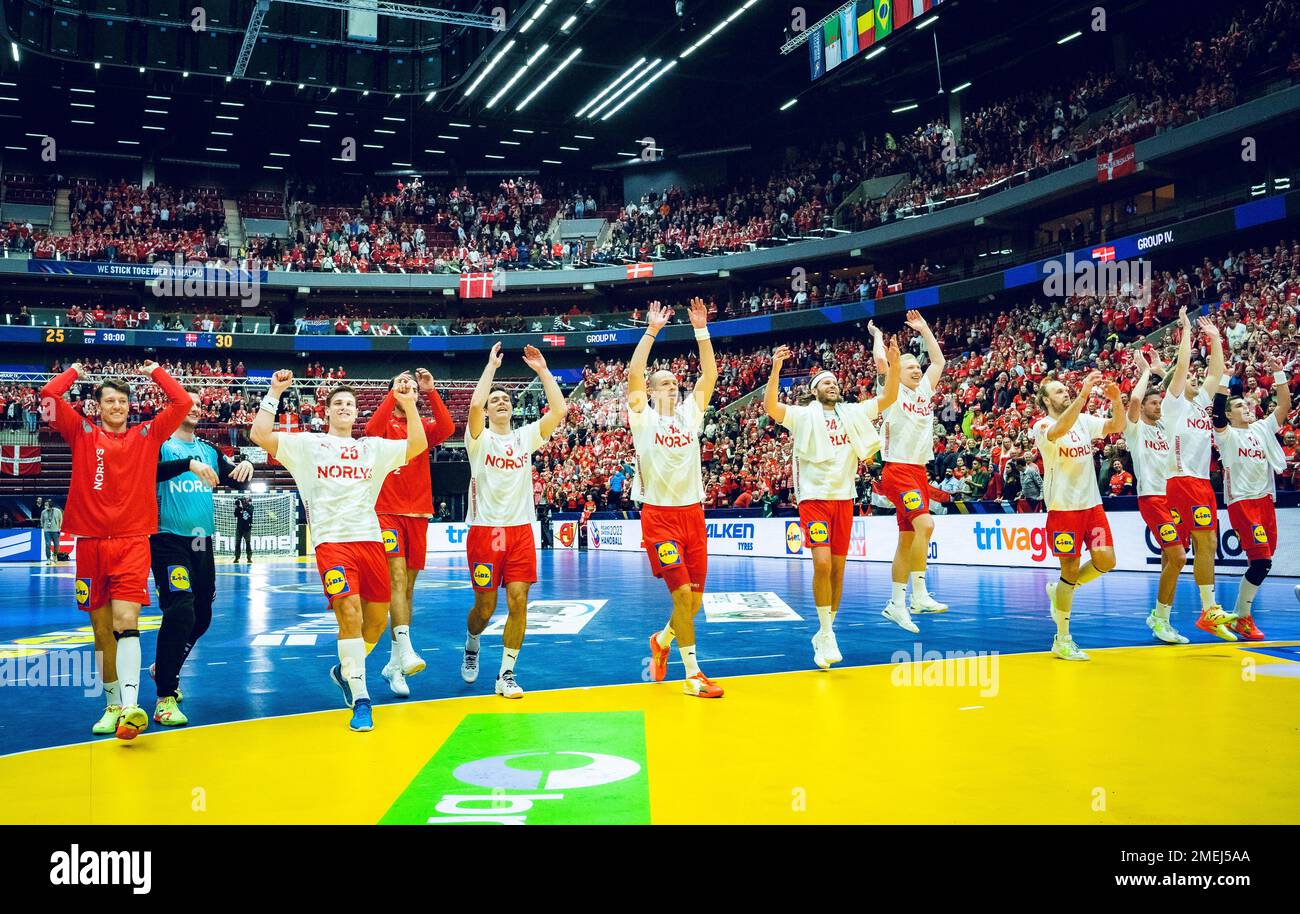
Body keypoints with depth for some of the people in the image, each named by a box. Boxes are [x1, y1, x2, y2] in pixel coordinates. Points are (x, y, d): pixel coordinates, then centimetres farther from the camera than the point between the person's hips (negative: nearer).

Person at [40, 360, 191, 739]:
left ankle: (130, 707, -24)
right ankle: (112, 705, 17)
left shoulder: (148, 435, 9)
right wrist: (75, 371, 15)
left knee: (125, 622, -15)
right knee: (101, 629, 7)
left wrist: (154, 372, 14)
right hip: (90, 541, 2)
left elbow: (183, 402, 3)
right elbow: (49, 395, 1)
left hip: (133, 542, -2)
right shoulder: (82, 433, 9)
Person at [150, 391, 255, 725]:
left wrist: (245, 466, -13)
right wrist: (189, 464, -37)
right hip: (169, 541, -6)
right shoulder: (160, 444, -1)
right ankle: (165, 697, -12)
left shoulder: (209, 450, 14)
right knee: (180, 612, -19)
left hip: (201, 542, 6)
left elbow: (236, 481, 10)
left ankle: (164, 669, 37)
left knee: (201, 617, 12)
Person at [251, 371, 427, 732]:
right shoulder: (307, 444, 10)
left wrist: (409, 405, -2)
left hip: (370, 539, 4)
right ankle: (360, 700, -11)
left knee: (377, 621, 8)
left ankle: (346, 670, 34)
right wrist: (274, 394, -2)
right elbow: (259, 435, -1)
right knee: (349, 614, -17)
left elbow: (417, 445, 8)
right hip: (331, 541, -4)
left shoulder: (373, 447, 18)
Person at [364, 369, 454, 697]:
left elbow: (447, 429, -10)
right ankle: (405, 652, -31)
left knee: (408, 586, 6)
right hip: (387, 512, -4)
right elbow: (371, 430, -19)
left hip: (418, 513, 4)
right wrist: (395, 393, -20)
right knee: (397, 575, -21)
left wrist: (431, 392, -17)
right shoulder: (386, 423, 6)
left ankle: (394, 663, 13)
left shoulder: (425, 427, 13)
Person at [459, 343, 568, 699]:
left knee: (518, 602, -6)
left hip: (521, 530, 2)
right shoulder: (479, 438, 1)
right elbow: (474, 405, -20)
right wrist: (491, 366, -12)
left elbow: (559, 409, -4)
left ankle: (506, 675, 5)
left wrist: (542, 370, -4)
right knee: (485, 606, 4)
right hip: (485, 530, -2)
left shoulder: (525, 436, 9)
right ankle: (471, 645, 38)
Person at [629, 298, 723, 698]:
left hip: (693, 514, 5)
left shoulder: (690, 414, 10)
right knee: (682, 592, -13)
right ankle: (693, 675, -4)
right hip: (659, 516, -4)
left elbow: (709, 376, 2)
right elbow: (633, 375, -13)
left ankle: (662, 641, 36)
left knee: (694, 600, 7)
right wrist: (651, 331, -16)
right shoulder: (643, 418, 0)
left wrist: (701, 330, -4)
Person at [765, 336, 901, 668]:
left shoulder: (853, 413, 12)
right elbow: (770, 407, -17)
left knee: (838, 568, 7)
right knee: (822, 563, -17)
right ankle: (827, 636, -9)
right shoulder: (803, 415, -1)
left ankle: (824, 633, 20)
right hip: (814, 498, -4)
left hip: (844, 498, 5)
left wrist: (893, 364, -9)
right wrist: (776, 368, -29)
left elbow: (888, 398, 6)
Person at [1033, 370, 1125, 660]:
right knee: (1070, 569, -2)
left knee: (1105, 561, -4)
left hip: (1091, 503, 6)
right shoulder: (1042, 426, -8)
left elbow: (1117, 426, -1)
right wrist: (1083, 395, -40)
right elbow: (1059, 430, -31)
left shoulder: (1084, 420, 11)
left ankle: (1059, 591, 24)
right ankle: (1062, 640, 10)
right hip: (1063, 506, -6)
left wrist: (1116, 400, -20)